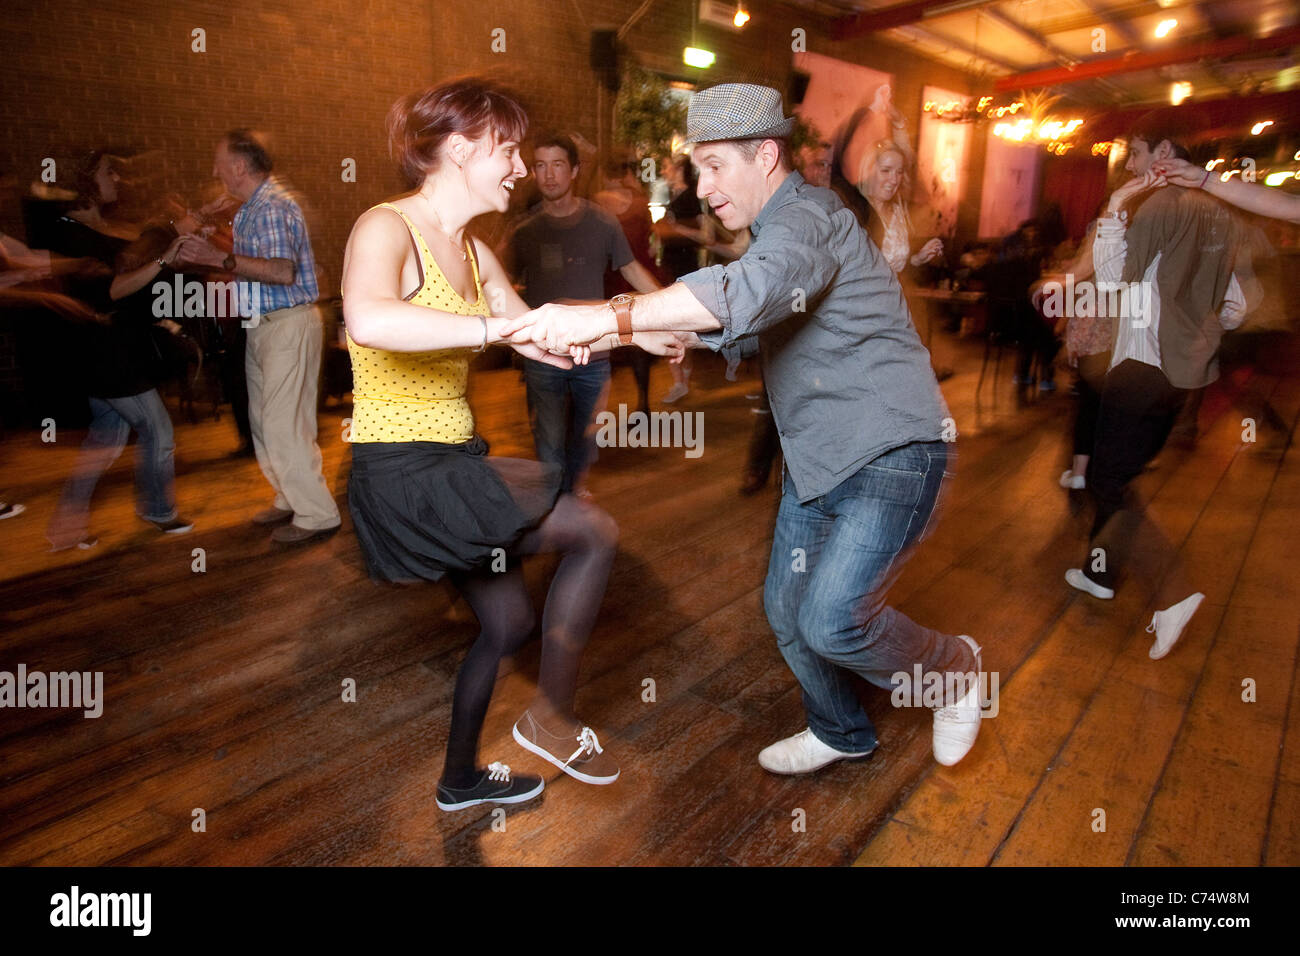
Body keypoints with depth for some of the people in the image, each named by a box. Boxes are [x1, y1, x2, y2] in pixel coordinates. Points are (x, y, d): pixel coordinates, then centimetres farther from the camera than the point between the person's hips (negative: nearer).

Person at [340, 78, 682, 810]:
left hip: (452, 463, 10)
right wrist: (502, 327, -38)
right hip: (402, 473, -9)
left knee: (511, 622, 18)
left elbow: (543, 338, 17)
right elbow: (370, 320, -37)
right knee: (595, 532, -15)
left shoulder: (473, 253, 12)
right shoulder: (385, 228, -14)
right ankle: (554, 717, 6)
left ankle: (461, 778, 41)